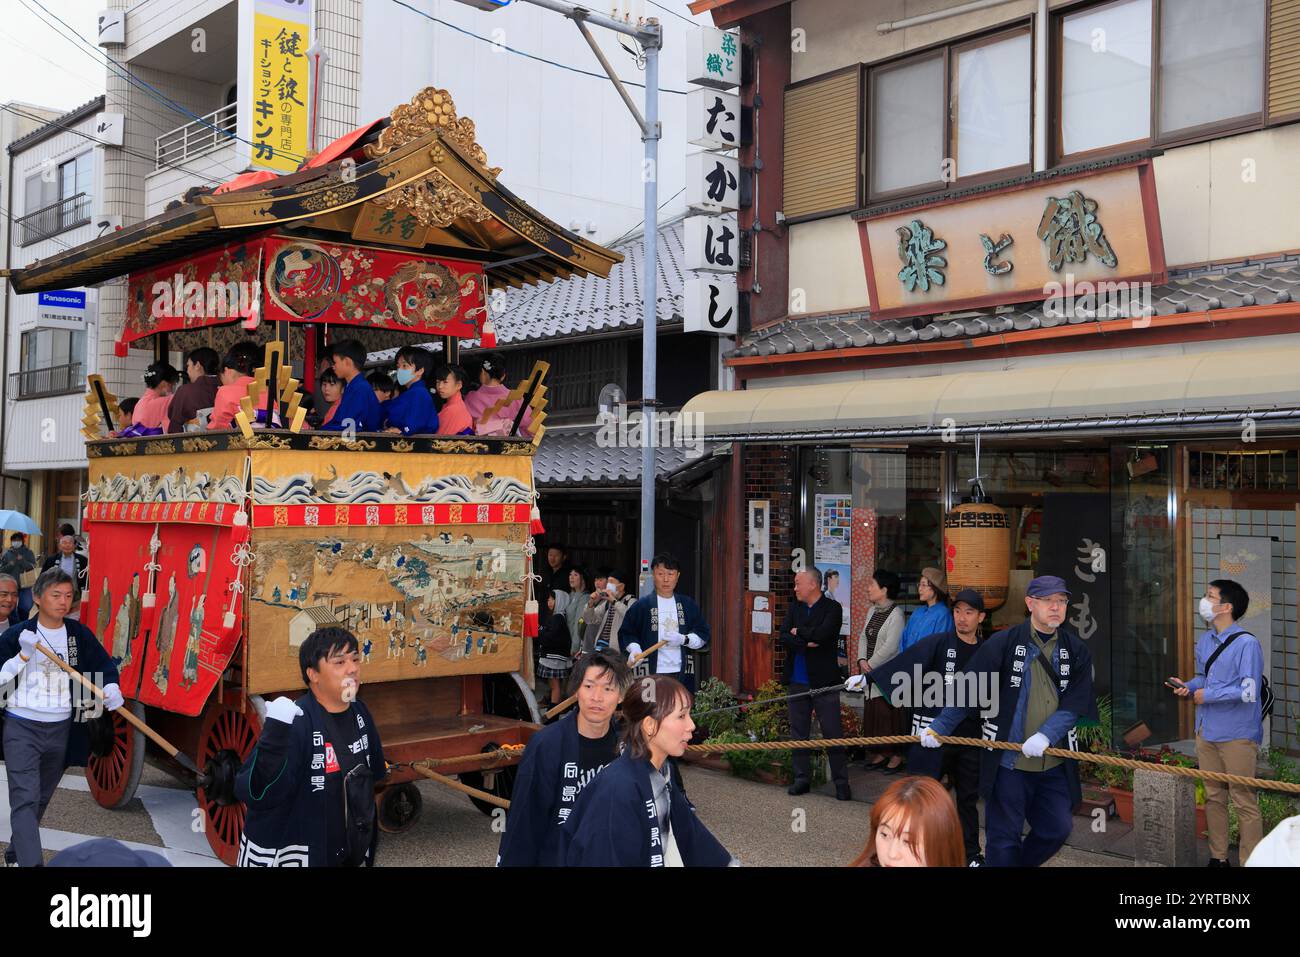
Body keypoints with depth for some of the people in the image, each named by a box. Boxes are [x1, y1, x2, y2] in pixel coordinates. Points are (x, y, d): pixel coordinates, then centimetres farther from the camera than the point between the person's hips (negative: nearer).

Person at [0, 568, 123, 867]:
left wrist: (111, 689, -10)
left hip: (61, 729, 4)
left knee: (41, 798, 17)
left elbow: (105, 665, 9)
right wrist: (24, 655, -21)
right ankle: (31, 863, -20)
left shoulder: (79, 634, 1)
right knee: (25, 799, -13)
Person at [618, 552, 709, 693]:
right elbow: (626, 633, 7)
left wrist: (684, 639, -9)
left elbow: (703, 636, 9)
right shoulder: (641, 606, 5)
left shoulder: (688, 605, 11)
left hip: (682, 674, 2)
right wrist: (634, 649, -13)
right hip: (651, 673, -2)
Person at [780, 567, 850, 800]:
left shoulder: (832, 608, -6)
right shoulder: (795, 608, 10)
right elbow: (783, 638, -1)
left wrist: (798, 632, -7)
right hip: (798, 681, 5)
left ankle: (841, 781, 7)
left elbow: (821, 634, -21)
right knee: (799, 731, 10)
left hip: (824, 681, -5)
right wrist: (807, 642, -16)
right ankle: (801, 778, 19)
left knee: (832, 733, -2)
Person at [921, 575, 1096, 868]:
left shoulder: (1076, 651, 4)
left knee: (1057, 829, 9)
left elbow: (1074, 704, -5)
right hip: (1008, 760, -3)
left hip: (1055, 764, 3)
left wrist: (1046, 735, -21)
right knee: (1004, 838, 1)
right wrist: (939, 728, -10)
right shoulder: (1002, 644, -6)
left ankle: (1021, 863, 35)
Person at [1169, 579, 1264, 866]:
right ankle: (1218, 858, 28)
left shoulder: (1247, 643, -15)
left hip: (1237, 735, -8)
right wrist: (1188, 687, 1)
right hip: (1206, 732, 8)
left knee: (1244, 801, 0)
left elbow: (1249, 692, -20)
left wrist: (1208, 695, -15)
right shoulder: (1204, 641, 9)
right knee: (1213, 797, 16)